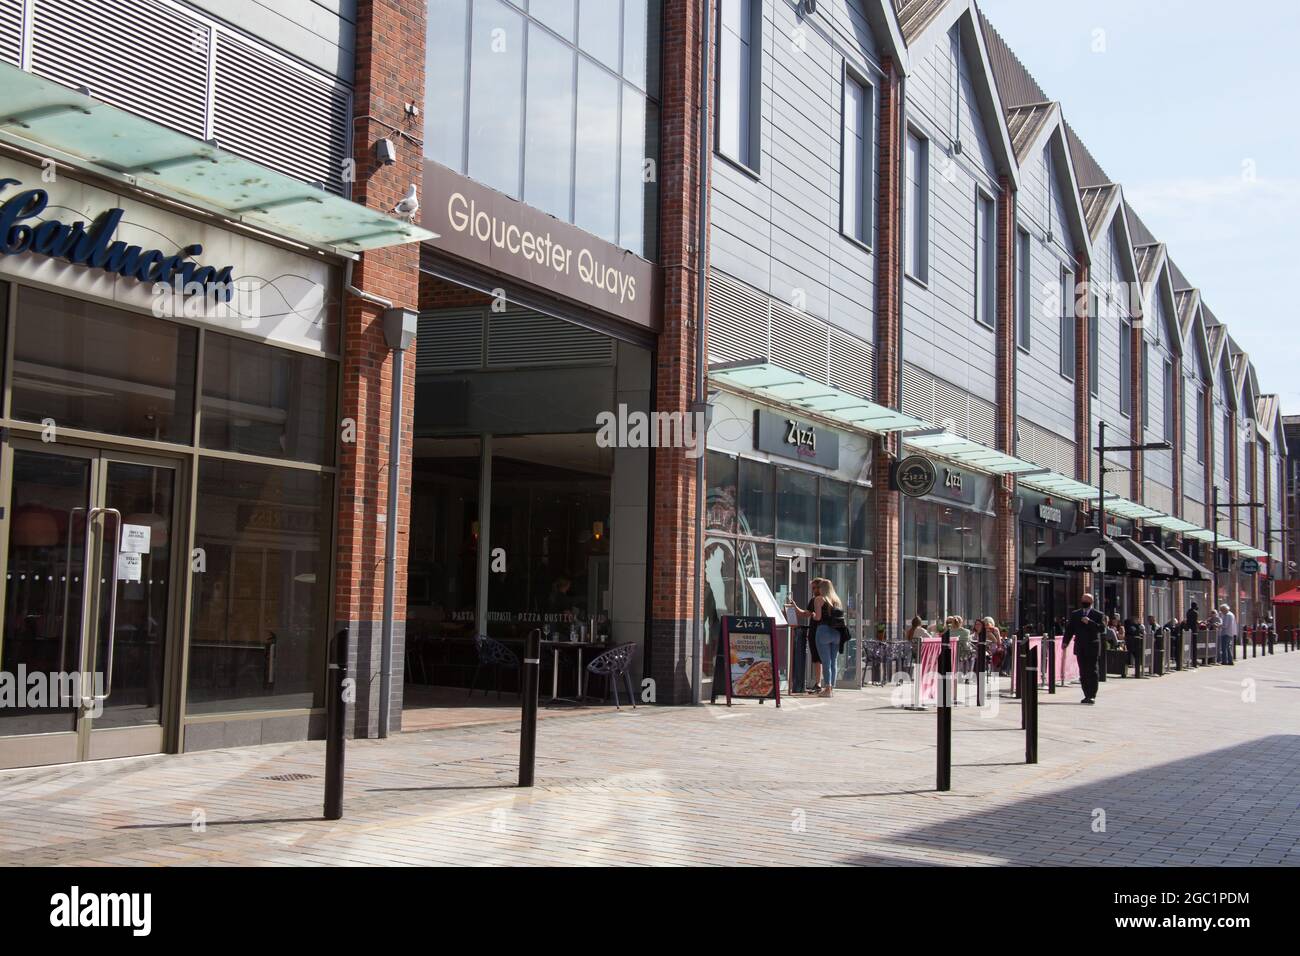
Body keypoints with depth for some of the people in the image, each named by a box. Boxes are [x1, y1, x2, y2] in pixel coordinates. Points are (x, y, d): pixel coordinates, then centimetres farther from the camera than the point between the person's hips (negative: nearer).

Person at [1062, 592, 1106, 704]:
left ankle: (1092, 696, -3)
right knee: (1083, 673, 4)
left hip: (1092, 647, -4)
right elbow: (1070, 629, 11)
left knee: (1092, 672, -5)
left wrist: (1089, 622, -20)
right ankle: (1087, 695, 10)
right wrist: (1065, 642, 1)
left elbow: (1102, 628, -10)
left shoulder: (1098, 615, 2)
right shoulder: (1074, 614, 14)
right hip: (1080, 647, 4)